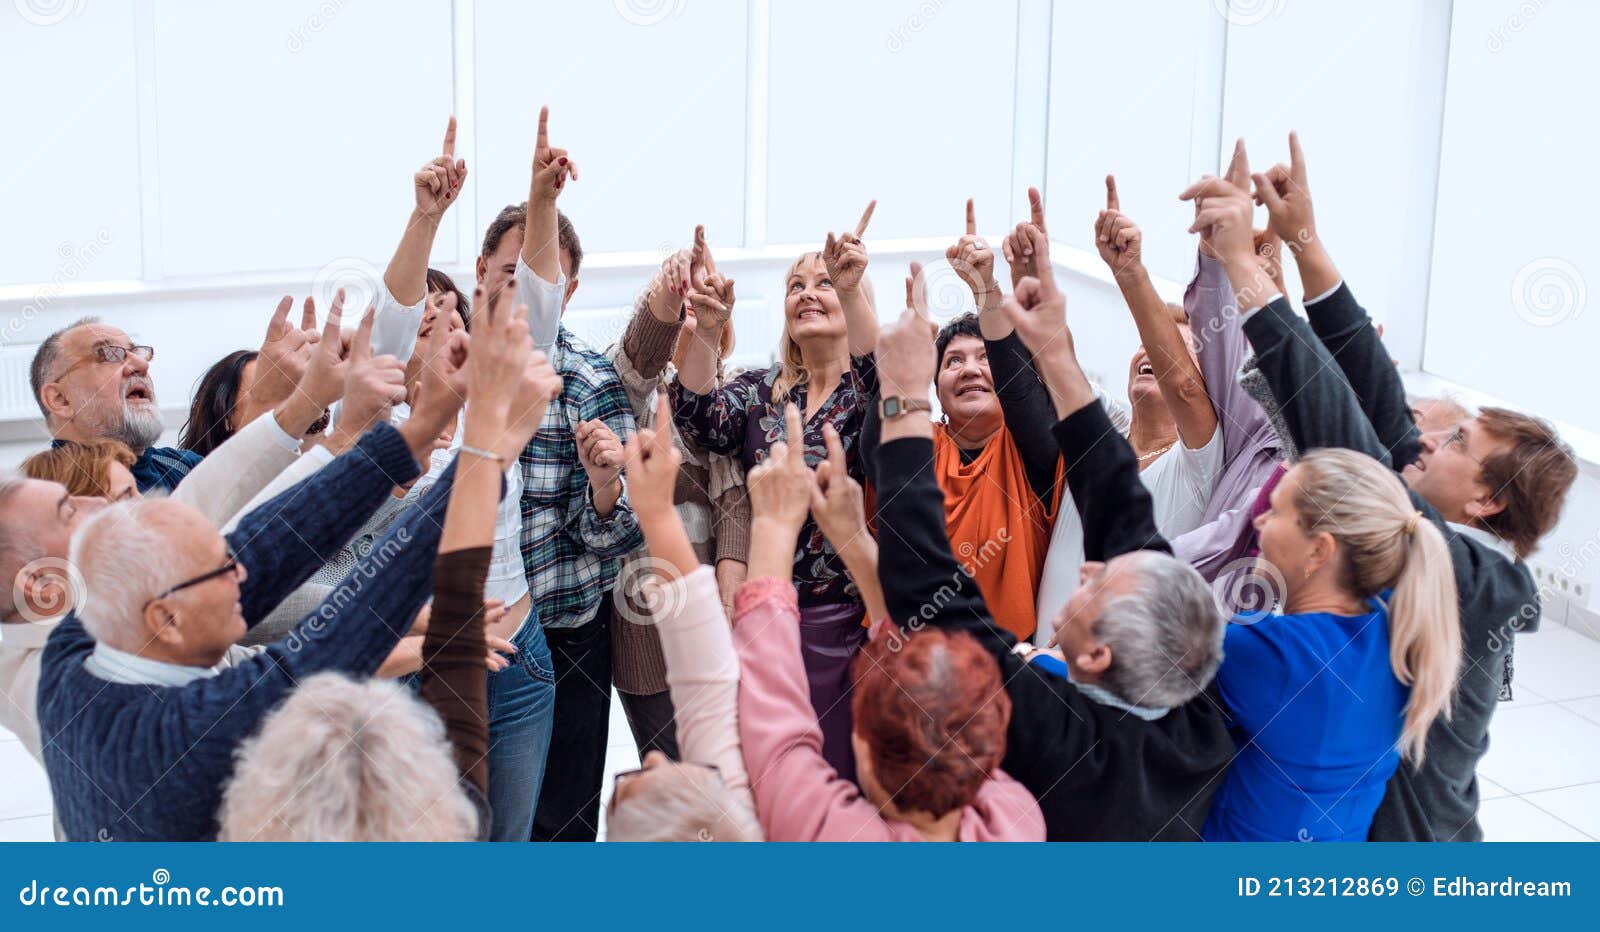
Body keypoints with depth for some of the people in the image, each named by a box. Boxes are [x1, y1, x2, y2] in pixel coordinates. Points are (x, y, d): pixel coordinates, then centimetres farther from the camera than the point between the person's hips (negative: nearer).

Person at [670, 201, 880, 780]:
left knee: (838, 774, -2)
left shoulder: (866, 390, 1)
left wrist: (852, 293, -39)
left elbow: (886, 380, -23)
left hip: (848, 620, -4)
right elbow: (704, 419, -7)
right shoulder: (763, 391, 12)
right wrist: (707, 331, -24)